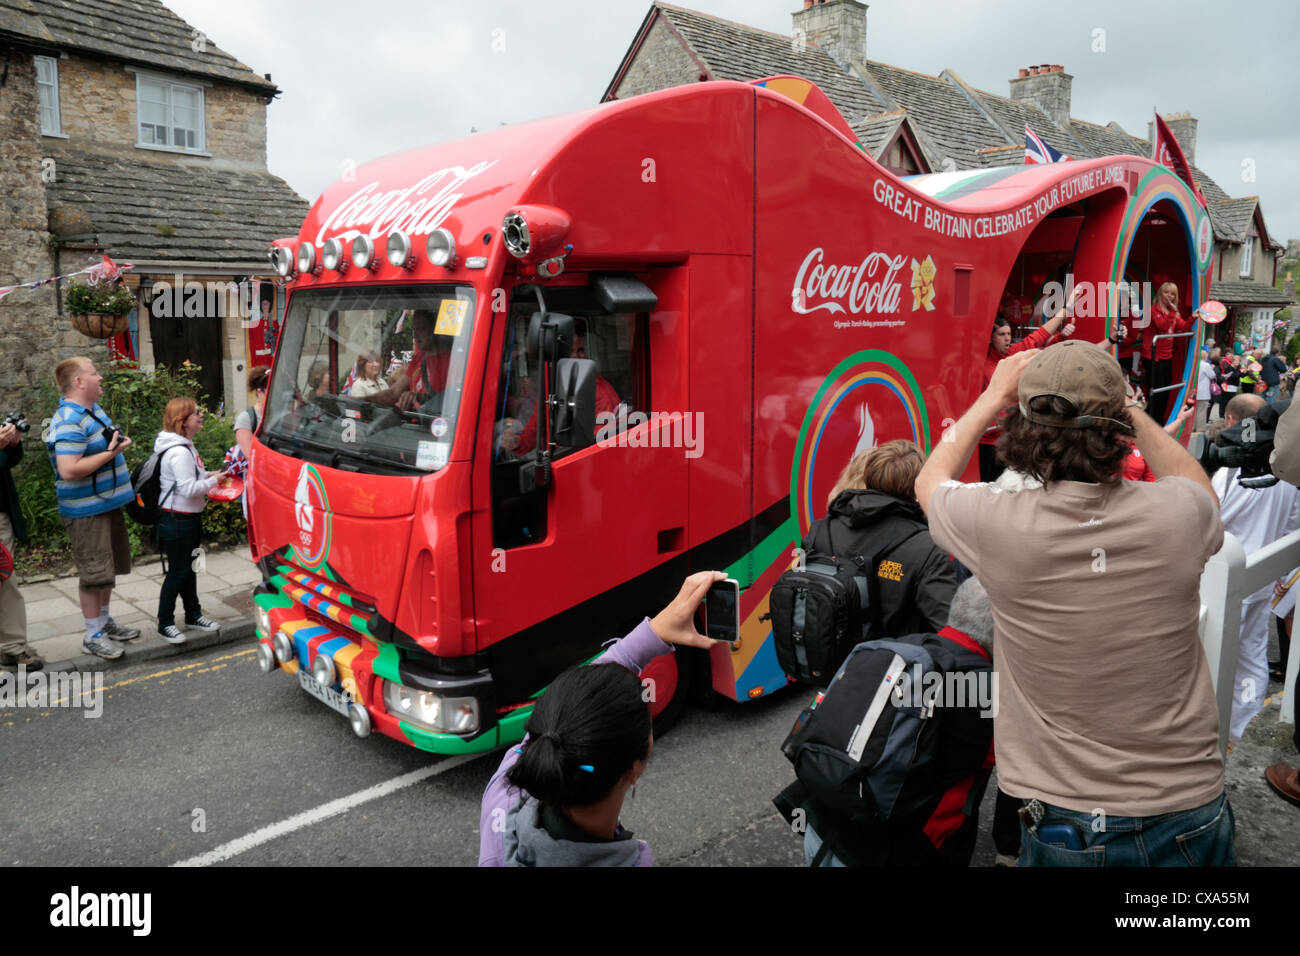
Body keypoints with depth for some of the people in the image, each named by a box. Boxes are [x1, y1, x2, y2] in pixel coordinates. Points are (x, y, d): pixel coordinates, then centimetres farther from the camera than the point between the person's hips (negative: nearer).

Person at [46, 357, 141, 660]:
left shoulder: (93, 409, 9)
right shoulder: (70, 421, -22)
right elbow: (69, 470, -29)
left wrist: (118, 440, 6)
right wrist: (110, 453, -23)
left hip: (107, 504, 10)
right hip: (86, 512, -10)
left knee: (109, 568, 20)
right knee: (95, 573, 0)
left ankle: (105, 621, 35)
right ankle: (93, 635, 13)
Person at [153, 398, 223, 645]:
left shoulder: (185, 446, 11)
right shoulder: (179, 452, -22)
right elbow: (189, 489, -25)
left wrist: (206, 475, 9)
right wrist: (214, 480, -14)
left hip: (190, 517, 10)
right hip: (177, 520, -10)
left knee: (189, 568, 19)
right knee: (177, 571, 0)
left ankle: (193, 615, 31)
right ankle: (165, 624, 12)